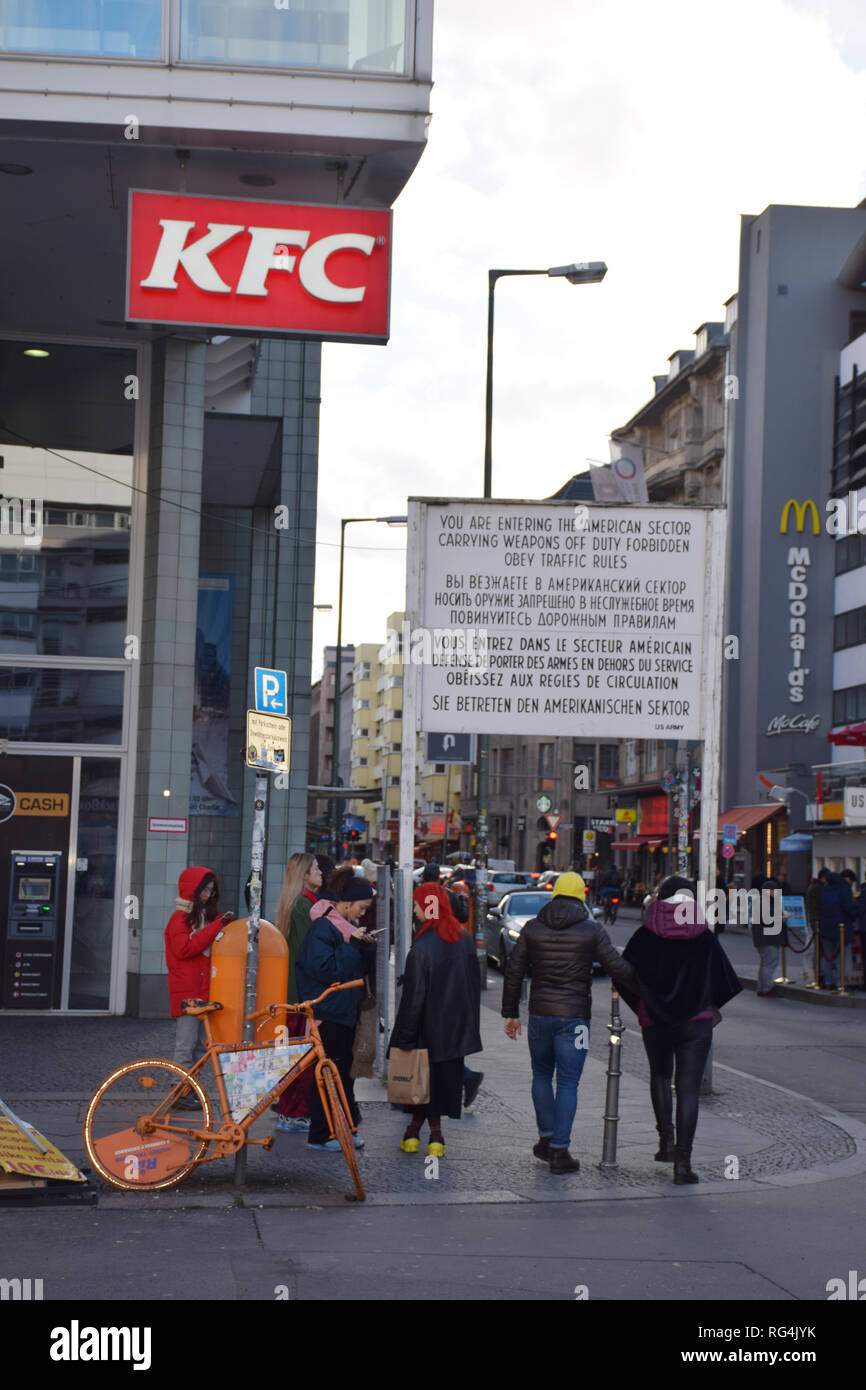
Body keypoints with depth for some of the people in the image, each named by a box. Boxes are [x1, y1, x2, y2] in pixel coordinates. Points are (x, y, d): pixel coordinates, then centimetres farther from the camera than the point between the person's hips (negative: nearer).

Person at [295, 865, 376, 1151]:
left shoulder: (349, 926, 13)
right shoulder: (323, 927, -14)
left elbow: (366, 967, 18)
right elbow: (324, 968, -24)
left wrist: (367, 947, -1)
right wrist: (353, 946, -19)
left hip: (346, 1010, 9)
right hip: (327, 1012, -9)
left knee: (345, 1071, 12)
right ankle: (321, 1135, 3)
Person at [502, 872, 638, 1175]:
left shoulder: (533, 928, 3)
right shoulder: (592, 931, -6)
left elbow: (514, 973, 5)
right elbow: (618, 969, -9)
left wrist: (510, 1013, 13)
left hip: (540, 1014, 3)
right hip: (574, 1017, -3)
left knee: (541, 1075, 21)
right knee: (568, 1083, 1)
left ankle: (546, 1138, 21)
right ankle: (559, 1150, -2)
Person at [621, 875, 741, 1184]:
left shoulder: (645, 937, -5)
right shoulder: (704, 938, -4)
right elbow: (726, 981, -2)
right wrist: (711, 1008, 16)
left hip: (655, 1022, 1)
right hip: (696, 1024, -1)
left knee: (660, 1076, 25)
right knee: (688, 1089, 1)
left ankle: (667, 1138, 15)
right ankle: (683, 1160, -5)